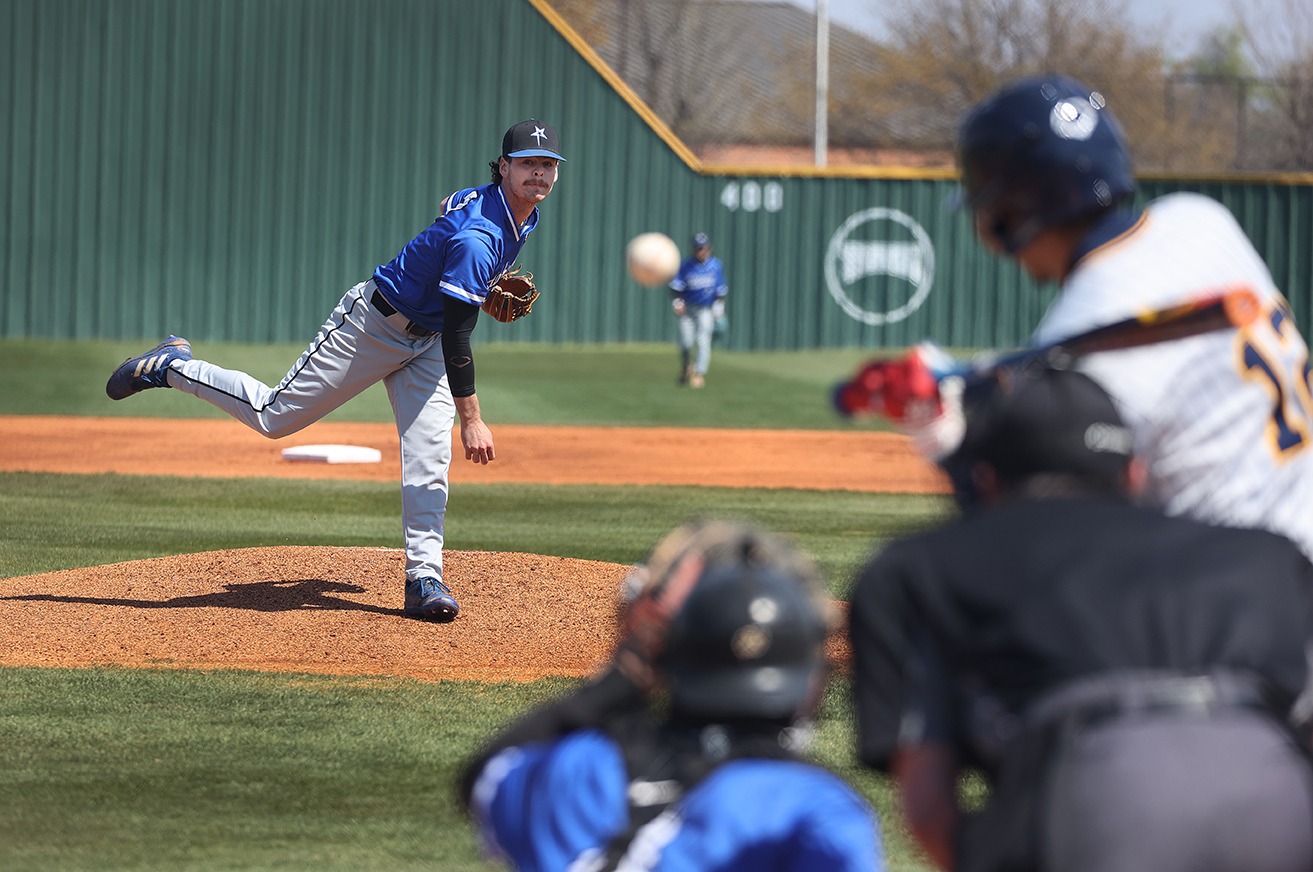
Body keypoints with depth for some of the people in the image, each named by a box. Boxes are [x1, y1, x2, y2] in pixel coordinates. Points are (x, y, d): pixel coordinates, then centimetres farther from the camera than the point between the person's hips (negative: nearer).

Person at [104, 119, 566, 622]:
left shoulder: (522, 213, -4)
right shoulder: (477, 239, -33)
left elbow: (449, 208, 19)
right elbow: (457, 335, -33)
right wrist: (471, 419, -33)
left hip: (425, 340, 8)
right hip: (372, 324, -8)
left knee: (430, 458, -6)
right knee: (273, 416, -2)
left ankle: (424, 580, -6)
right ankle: (172, 367, 18)